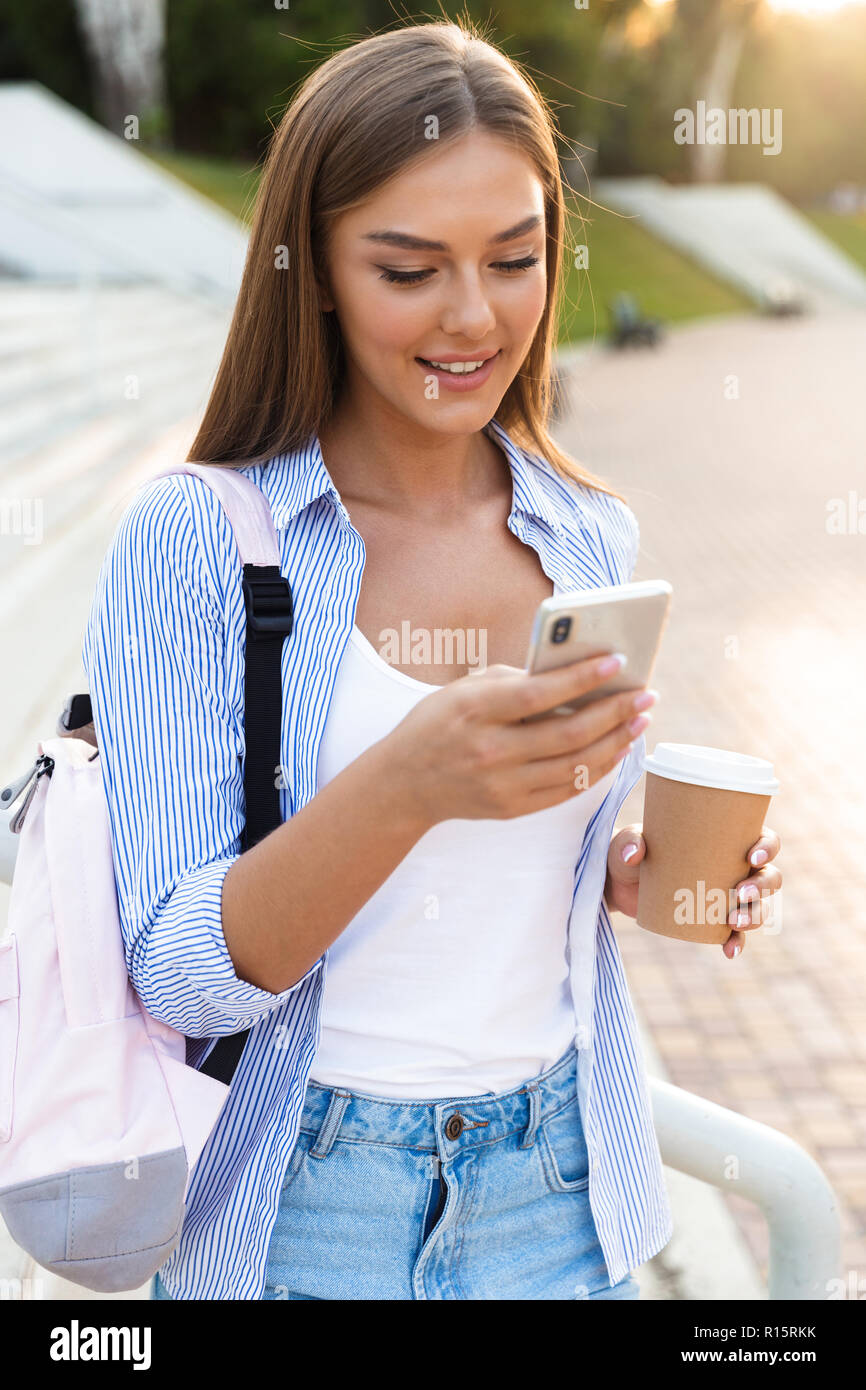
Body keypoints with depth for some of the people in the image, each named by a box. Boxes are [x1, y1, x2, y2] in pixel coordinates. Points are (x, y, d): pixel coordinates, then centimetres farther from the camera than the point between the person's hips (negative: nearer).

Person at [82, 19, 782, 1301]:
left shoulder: (595, 542, -1)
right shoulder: (191, 542, -15)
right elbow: (184, 980, -18)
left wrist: (636, 875, -9)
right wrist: (406, 783, -34)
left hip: (557, 1196, 4)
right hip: (295, 1217, -3)